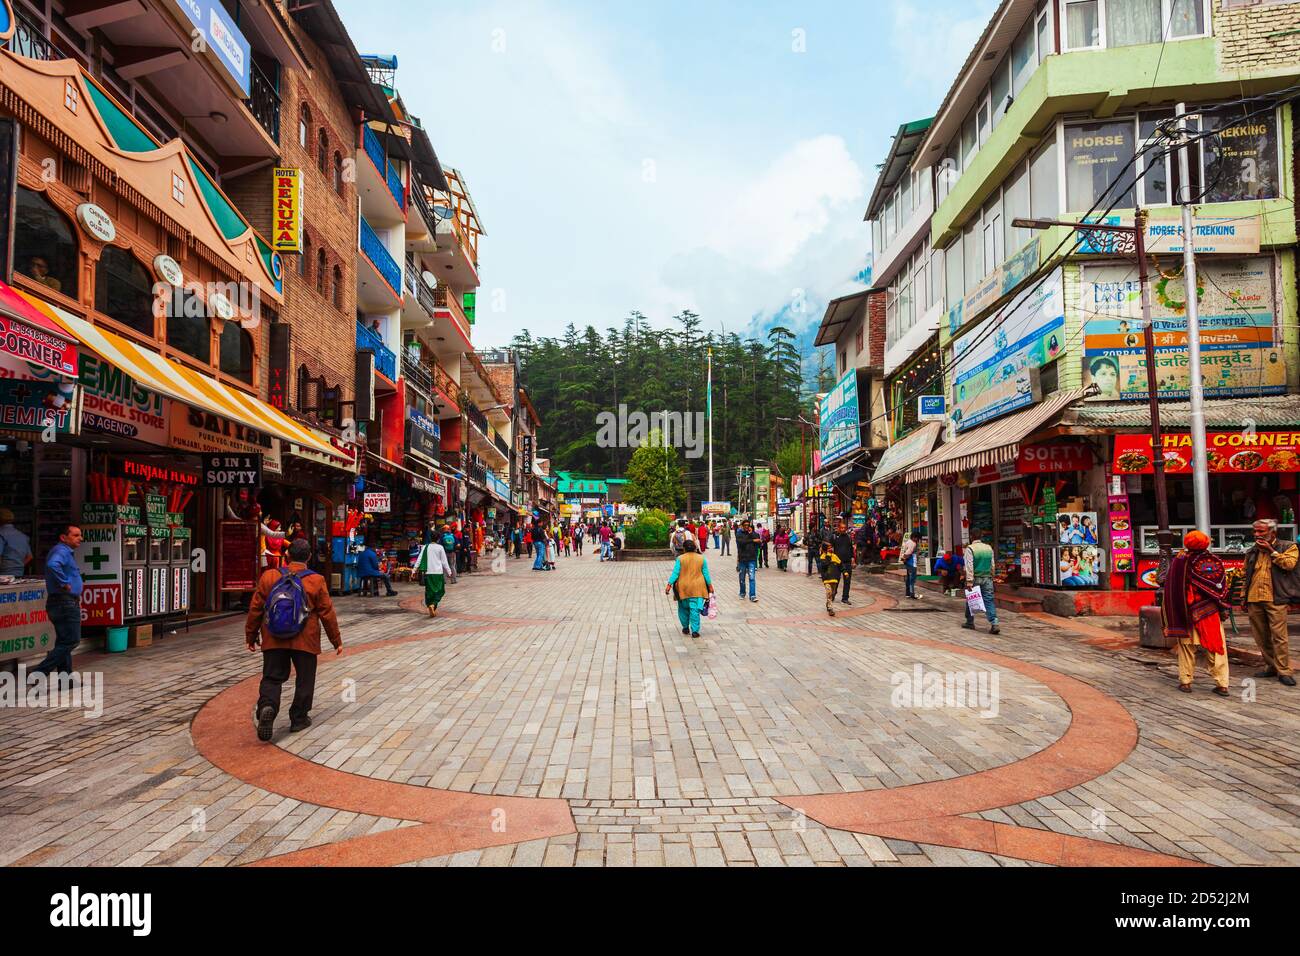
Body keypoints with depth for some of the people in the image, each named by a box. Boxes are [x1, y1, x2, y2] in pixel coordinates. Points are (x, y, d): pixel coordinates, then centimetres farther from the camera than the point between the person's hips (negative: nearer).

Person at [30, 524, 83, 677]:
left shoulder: (67, 552, 19)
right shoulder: (61, 551, -13)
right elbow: (52, 565, -36)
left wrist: (76, 594, 23)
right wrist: (64, 584, -26)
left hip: (64, 604, 11)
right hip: (65, 603, -11)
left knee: (64, 641, 14)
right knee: (71, 641, -9)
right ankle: (39, 672, -10)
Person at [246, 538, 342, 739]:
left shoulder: (269, 576, 1)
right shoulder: (316, 581, -3)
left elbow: (255, 609, 5)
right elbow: (327, 613, 0)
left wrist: (251, 637, 17)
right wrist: (337, 640, 9)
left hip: (274, 639, 1)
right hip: (305, 640, -1)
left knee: (272, 677, 8)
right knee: (304, 679, 12)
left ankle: (267, 706, -17)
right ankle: (299, 718, 17)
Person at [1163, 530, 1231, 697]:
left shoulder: (1180, 561, -10)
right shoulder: (1215, 562, -3)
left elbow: (1170, 587, -7)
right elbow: (1223, 588, 2)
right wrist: (1222, 608, 14)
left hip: (1187, 612, -2)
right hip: (1211, 613, 2)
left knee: (1187, 647, 9)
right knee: (1217, 647, 8)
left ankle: (1185, 681, 10)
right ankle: (1222, 684, 8)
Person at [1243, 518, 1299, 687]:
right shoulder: (1252, 552, 18)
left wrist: (1271, 550, -8)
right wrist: (1245, 600, 16)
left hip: (1275, 599, -5)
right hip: (1254, 600, 5)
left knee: (1279, 636, -7)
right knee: (1261, 637, 9)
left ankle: (1283, 671, -1)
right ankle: (1271, 666, 19)